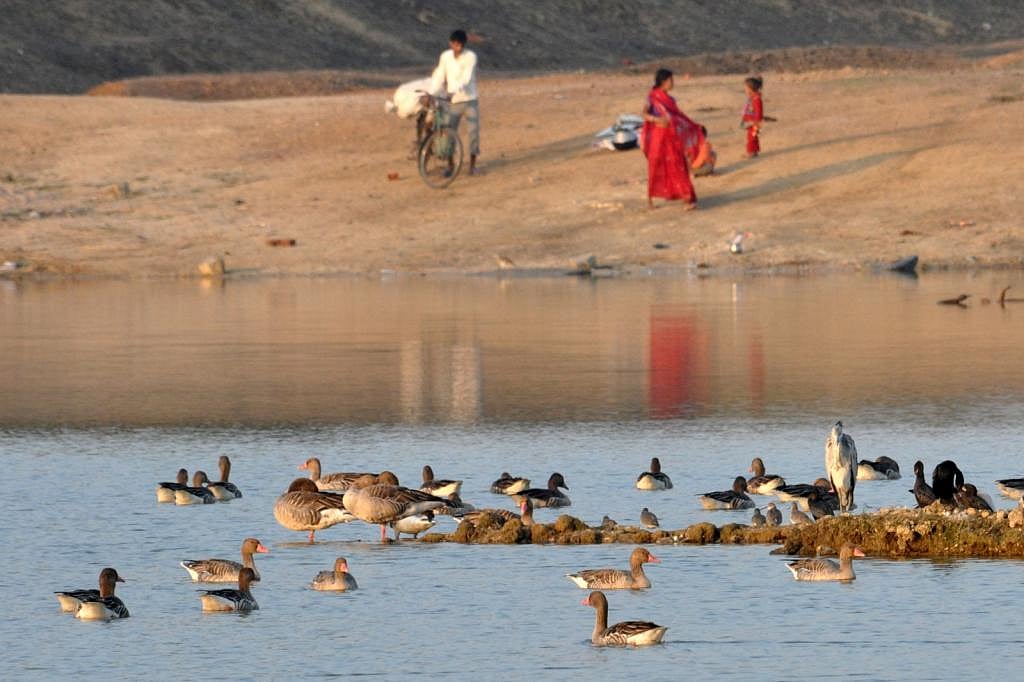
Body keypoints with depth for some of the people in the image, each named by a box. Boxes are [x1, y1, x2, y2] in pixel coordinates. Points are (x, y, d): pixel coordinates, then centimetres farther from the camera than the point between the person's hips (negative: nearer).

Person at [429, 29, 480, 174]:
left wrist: (453, 90, -36)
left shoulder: (471, 57, -11)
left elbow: (466, 78, -21)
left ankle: (472, 165, 10)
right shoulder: (445, 56, -1)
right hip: (453, 102, 2)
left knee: (474, 132, -3)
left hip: (470, 100, -2)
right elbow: (439, 77, -1)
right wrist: (431, 94, -14)